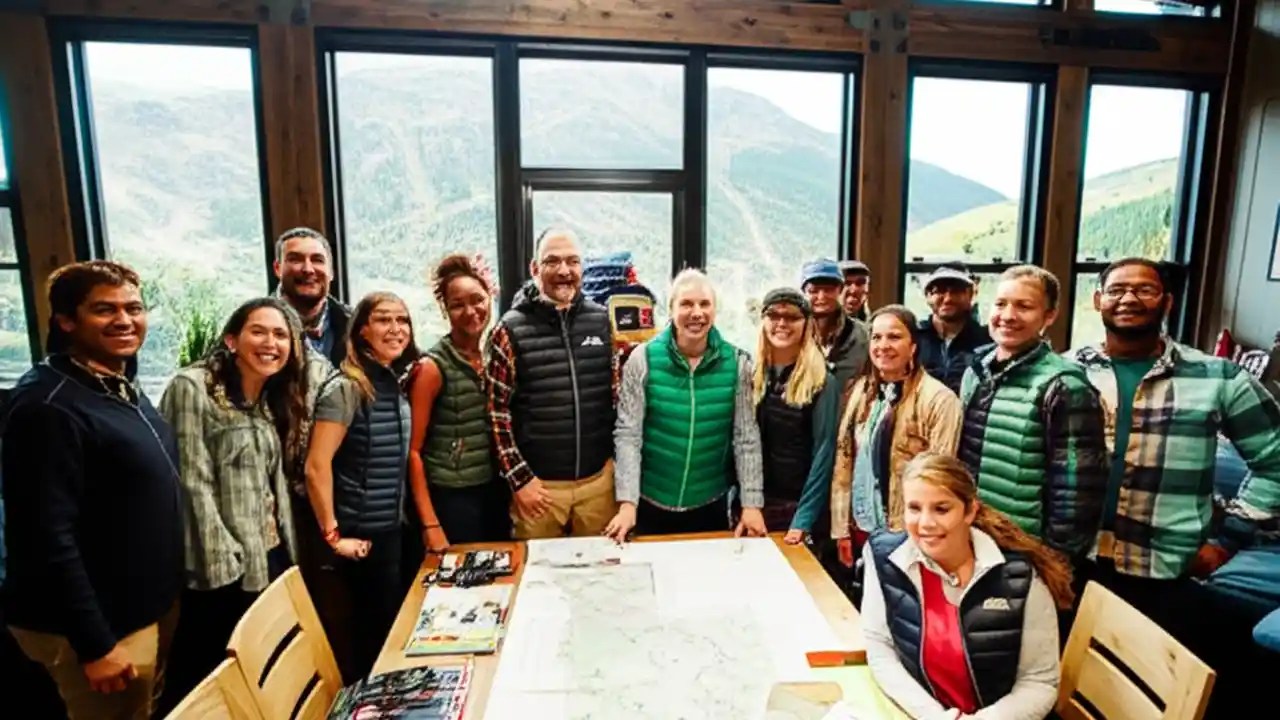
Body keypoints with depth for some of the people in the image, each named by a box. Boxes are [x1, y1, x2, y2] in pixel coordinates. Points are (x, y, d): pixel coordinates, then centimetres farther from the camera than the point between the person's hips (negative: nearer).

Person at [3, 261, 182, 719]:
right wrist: (95, 644, -22)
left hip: (147, 606, 9)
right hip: (103, 625, -9)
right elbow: (49, 538, -25)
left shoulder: (123, 389, 6)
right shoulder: (48, 406, -23)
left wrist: (163, 595, 17)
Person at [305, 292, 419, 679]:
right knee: (376, 631, 8)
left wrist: (420, 522, 10)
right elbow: (316, 466, -19)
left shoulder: (396, 385, 6)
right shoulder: (346, 387, -17)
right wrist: (332, 535, -15)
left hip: (392, 528, 7)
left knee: (391, 626, 19)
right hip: (361, 532, -7)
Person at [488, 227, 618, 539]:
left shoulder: (604, 321, 1)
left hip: (599, 479, 2)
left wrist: (620, 459, 4)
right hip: (538, 483, -2)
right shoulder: (511, 330, -7)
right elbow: (497, 411, -5)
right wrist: (519, 478, -6)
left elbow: (621, 396, 8)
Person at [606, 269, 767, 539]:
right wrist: (627, 503, -15)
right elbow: (628, 434, -10)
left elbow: (746, 437, -3)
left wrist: (752, 504, -6)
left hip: (711, 506, 1)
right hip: (650, 505, -1)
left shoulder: (736, 362, -6)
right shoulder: (643, 359, -10)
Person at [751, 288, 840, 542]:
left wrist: (804, 518, -16)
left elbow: (823, 453, -12)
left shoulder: (821, 382, -8)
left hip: (799, 505, -3)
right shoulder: (750, 375, 2)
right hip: (755, 503, 3)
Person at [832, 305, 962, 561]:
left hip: (905, 534, -5)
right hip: (861, 527, 5)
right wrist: (841, 528, 4)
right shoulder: (861, 391, 4)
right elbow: (843, 459, 5)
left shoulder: (939, 399, -13)